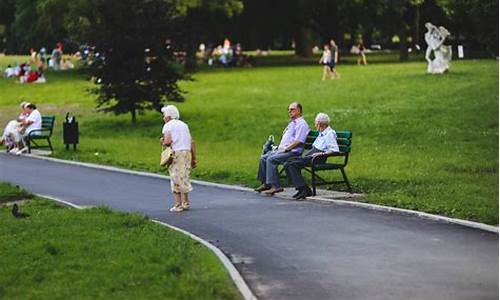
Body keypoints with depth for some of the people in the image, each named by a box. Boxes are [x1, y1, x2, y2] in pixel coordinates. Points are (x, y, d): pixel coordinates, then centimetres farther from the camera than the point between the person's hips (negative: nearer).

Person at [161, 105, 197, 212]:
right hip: (187, 152, 6)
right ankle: (185, 203, 15)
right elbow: (192, 142, 14)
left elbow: (168, 141, -16)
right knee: (184, 178, 14)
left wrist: (163, 142, 7)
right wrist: (194, 158, 15)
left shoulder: (168, 125, -1)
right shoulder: (184, 125, 19)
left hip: (176, 154, -6)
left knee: (176, 179, -2)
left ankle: (178, 205, -2)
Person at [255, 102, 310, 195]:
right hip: (283, 149, 10)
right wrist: (280, 147, 10)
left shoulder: (301, 124, -9)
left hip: (293, 152, -10)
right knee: (263, 158, 1)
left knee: (271, 159, -26)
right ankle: (266, 183, 3)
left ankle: (275, 186, -26)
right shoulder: (292, 123, 23)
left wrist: (285, 149, -17)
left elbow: (298, 141, -19)